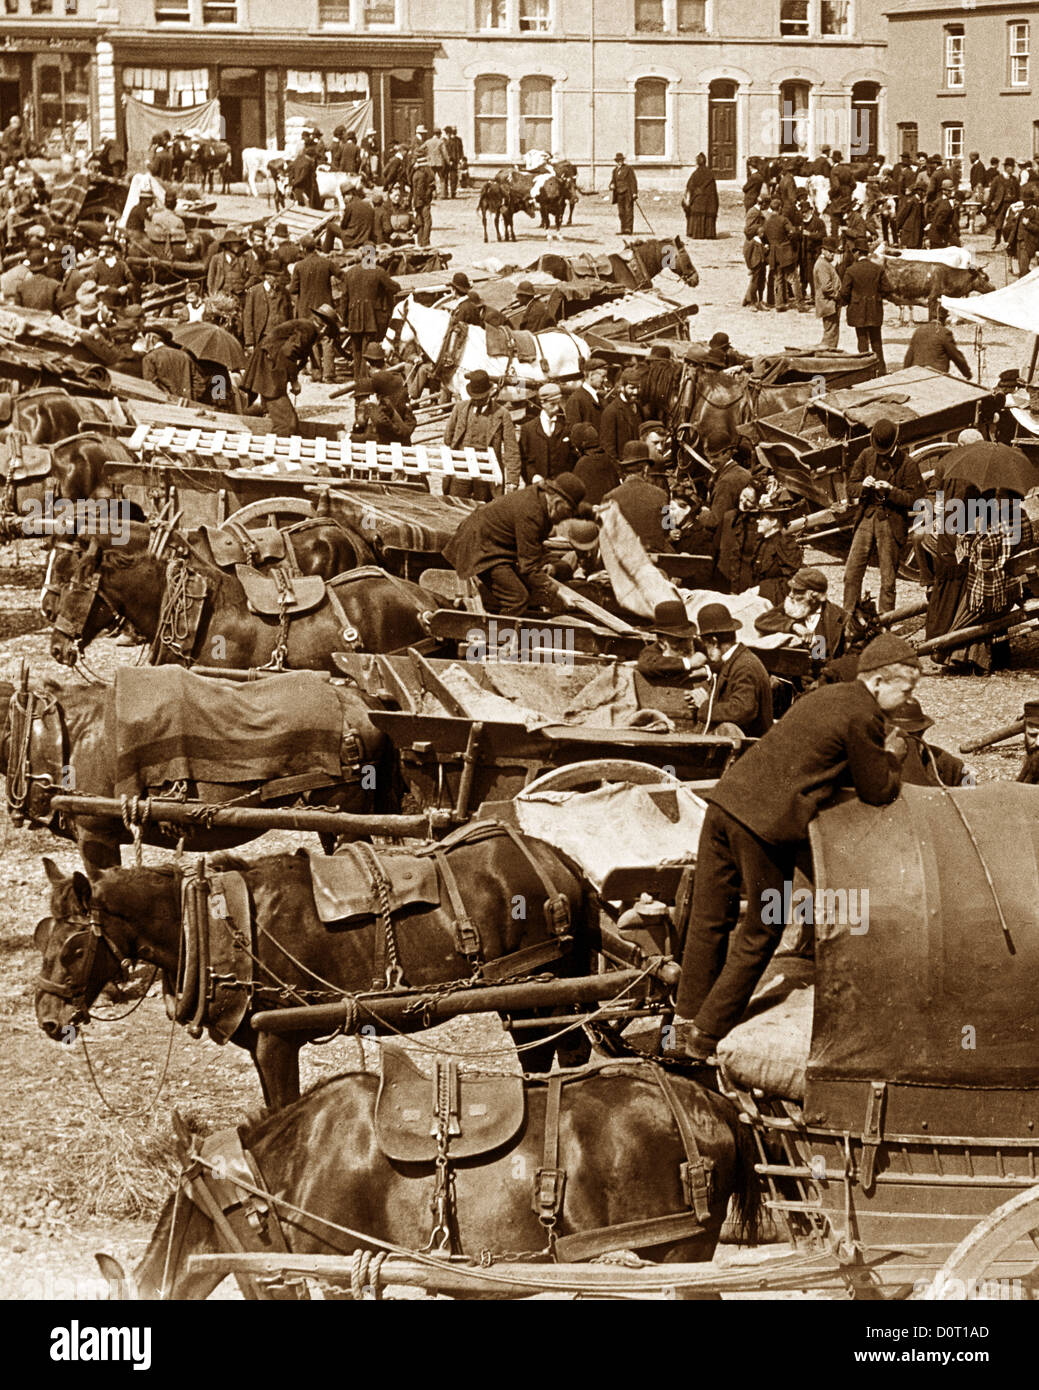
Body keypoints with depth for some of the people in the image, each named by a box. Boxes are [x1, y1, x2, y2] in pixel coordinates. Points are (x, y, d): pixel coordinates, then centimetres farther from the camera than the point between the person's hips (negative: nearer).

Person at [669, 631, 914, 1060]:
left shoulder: (827, 696, 20)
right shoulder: (863, 717, -8)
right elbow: (877, 792, -2)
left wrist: (879, 759, 23)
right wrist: (892, 756, 16)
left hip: (727, 800, 8)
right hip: (768, 822, -8)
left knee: (709, 922, 15)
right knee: (759, 936, 6)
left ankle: (686, 1025, 24)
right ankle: (705, 1039, 7)